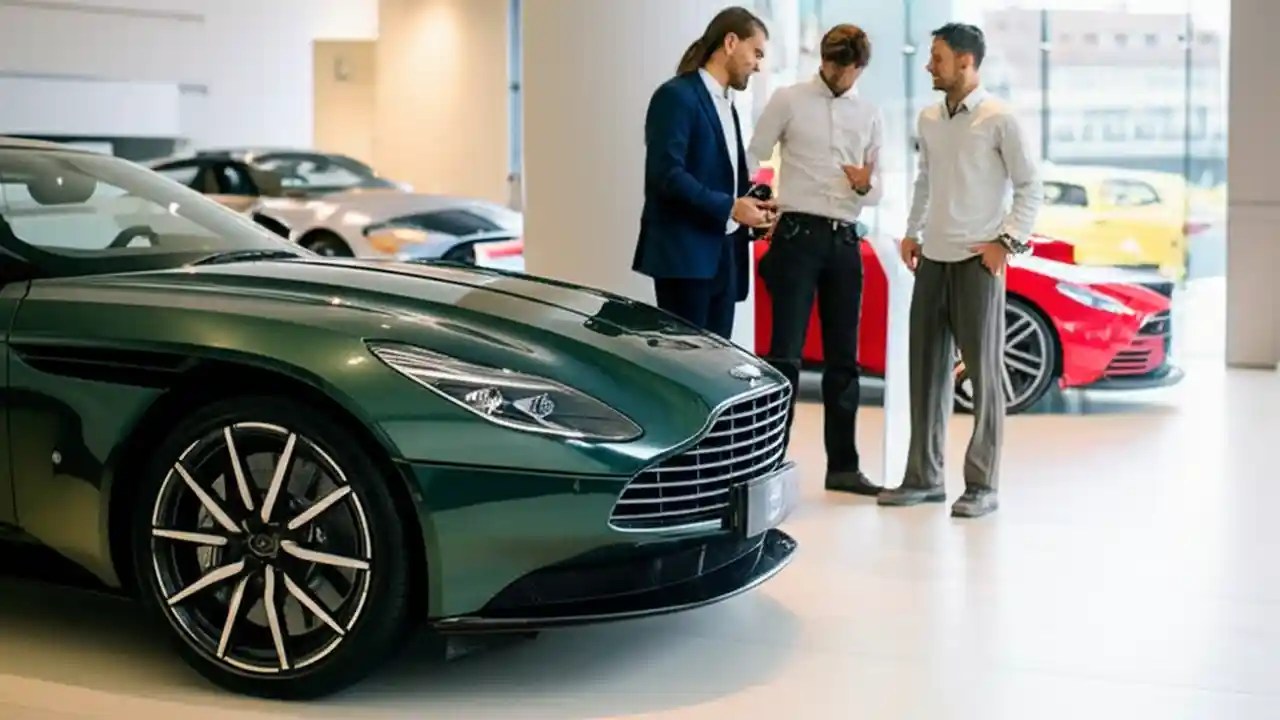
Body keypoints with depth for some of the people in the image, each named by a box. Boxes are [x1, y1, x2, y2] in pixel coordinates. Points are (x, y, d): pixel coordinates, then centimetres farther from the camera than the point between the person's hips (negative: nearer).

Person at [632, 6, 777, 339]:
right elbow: (666, 173, -18)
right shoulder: (677, 95, -9)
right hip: (686, 252, -9)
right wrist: (729, 207, -20)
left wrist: (749, 202, 3)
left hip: (724, 254, 9)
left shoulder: (725, 104, 19)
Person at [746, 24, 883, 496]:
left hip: (845, 240, 4)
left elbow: (877, 192, 13)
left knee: (843, 357, 9)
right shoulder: (789, 100, 1)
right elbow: (753, 157, 0)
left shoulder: (870, 115, 13)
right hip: (798, 234, -4)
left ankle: (843, 465, 17)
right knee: (785, 353, -8)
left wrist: (866, 185, -9)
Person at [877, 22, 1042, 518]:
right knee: (926, 369, 8)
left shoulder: (999, 120, -7)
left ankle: (982, 485, 4)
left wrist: (1007, 241, -11)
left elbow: (1031, 187, -5)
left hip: (978, 261, -6)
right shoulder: (928, 119, 10)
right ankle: (923, 477, 17)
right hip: (932, 259, 6)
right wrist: (911, 234, 13)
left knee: (984, 372, -1)